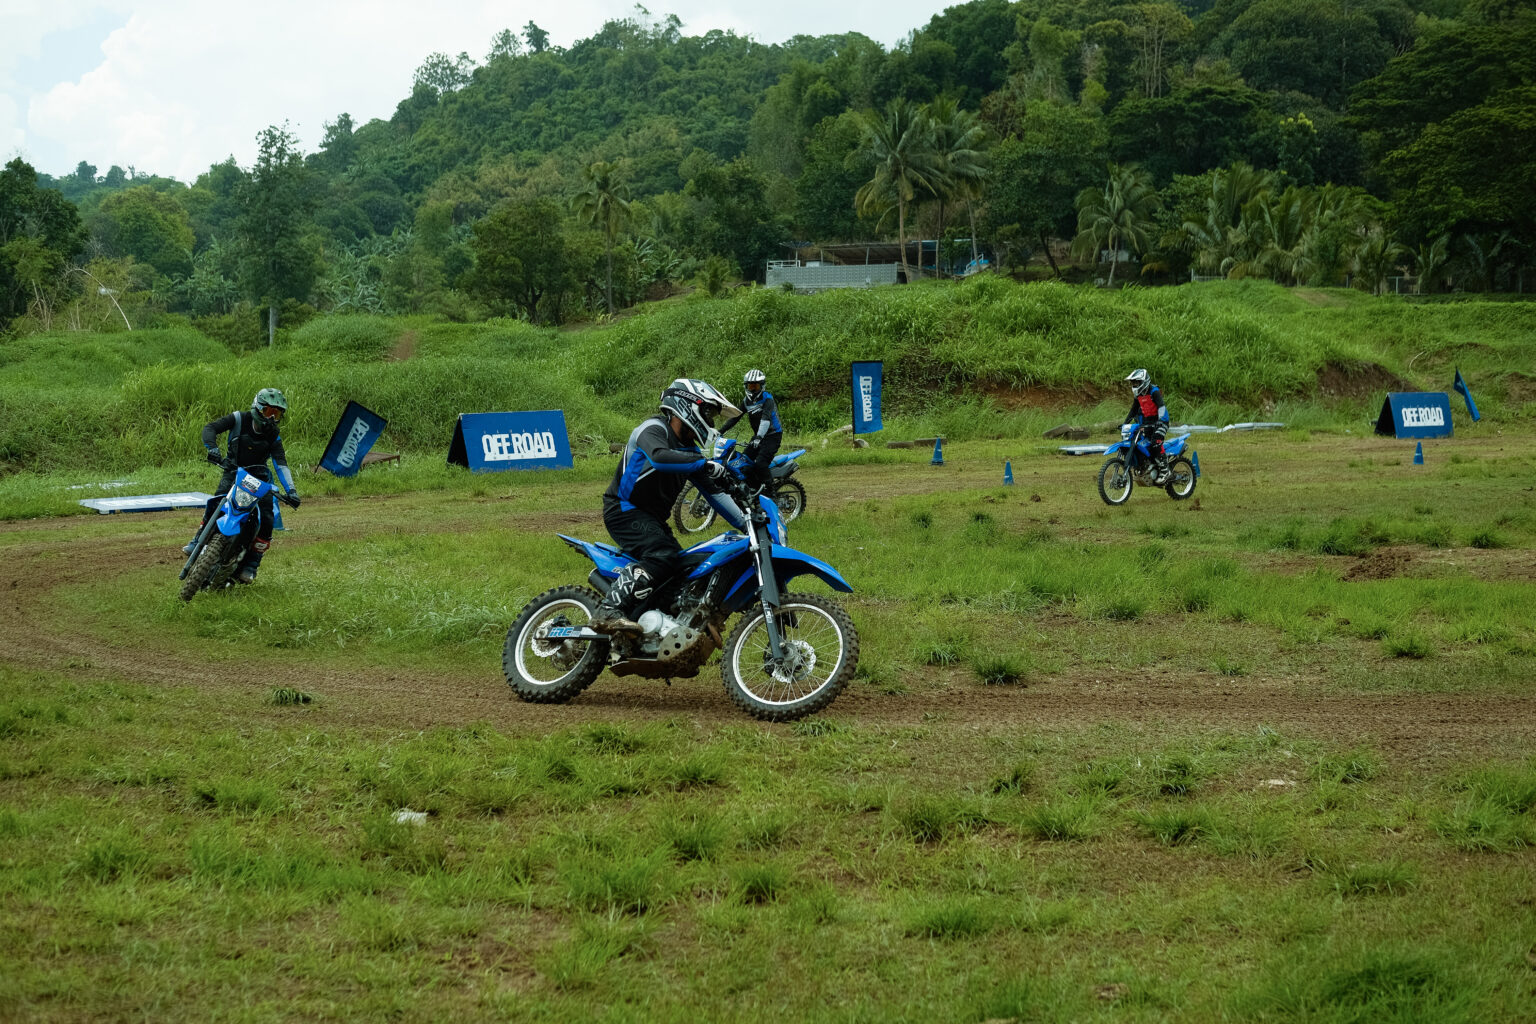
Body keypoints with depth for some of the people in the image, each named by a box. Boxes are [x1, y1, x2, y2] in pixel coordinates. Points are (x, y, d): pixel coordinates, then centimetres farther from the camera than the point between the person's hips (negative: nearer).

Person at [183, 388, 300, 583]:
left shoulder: (273, 436, -4)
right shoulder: (239, 419, -10)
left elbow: (281, 464, -14)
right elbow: (210, 428, -19)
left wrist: (291, 490, -28)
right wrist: (213, 450, -38)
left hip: (259, 477, 1)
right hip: (233, 471, -1)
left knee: (266, 519, -16)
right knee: (216, 503, -28)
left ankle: (252, 563, -6)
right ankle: (198, 541, -12)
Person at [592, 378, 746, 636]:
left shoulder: (688, 449, 15)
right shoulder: (653, 429, -12)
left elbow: (713, 490, 16)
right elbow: (660, 457, -35)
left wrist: (746, 523, 8)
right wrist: (706, 464, -36)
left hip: (653, 518, 10)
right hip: (624, 509, -10)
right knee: (663, 555, -32)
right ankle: (608, 611, -36)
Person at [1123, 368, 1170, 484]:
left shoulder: (1154, 392, -13)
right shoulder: (1138, 396, 13)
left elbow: (1161, 407, -25)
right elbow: (1133, 410, 23)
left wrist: (1160, 421, -38)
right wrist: (1125, 423, 15)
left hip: (1160, 422, -9)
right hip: (1146, 424, 9)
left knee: (1156, 443, -28)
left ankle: (1164, 471, -24)